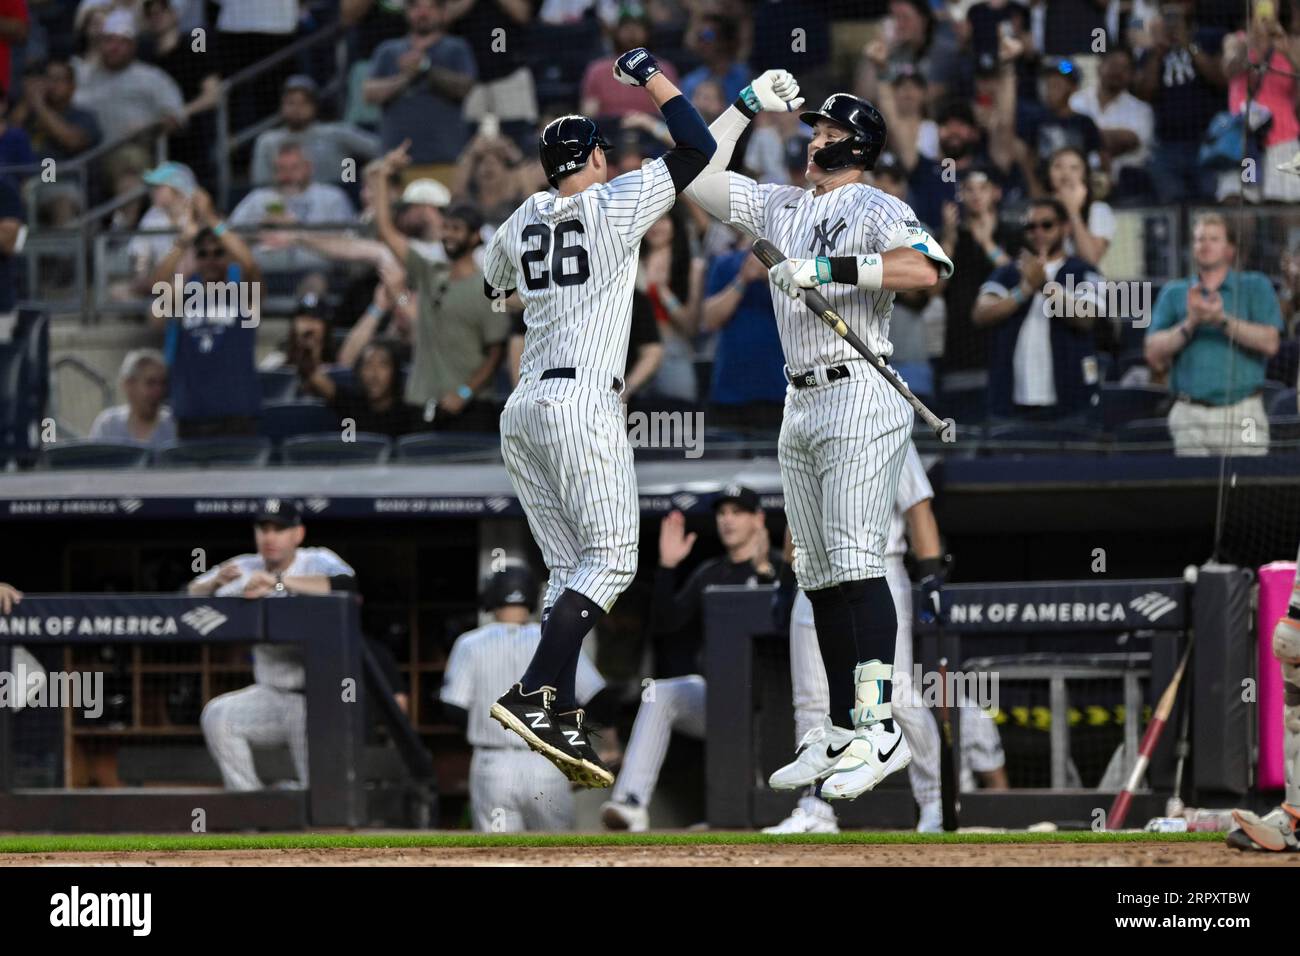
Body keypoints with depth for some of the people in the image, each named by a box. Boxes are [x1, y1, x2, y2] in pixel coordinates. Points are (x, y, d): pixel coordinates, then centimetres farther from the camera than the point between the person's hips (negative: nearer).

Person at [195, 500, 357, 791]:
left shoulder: (317, 563, -8)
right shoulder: (246, 570, 5)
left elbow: (348, 584, -32)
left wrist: (278, 581, -37)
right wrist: (215, 582, -27)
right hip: (270, 697, 4)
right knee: (217, 715, -20)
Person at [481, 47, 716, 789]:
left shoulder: (522, 223, 15)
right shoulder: (616, 204, -2)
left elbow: (493, 287, 34)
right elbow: (698, 146, -2)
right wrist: (654, 79, 9)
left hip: (523, 408, 7)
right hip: (582, 401, -7)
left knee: (572, 568, 8)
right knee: (611, 558, -9)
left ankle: (561, 721, -2)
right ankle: (535, 694, -25)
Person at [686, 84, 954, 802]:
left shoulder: (875, 209, -5)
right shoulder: (784, 207, 18)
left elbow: (926, 268, -23)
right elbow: (702, 178, 22)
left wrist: (832, 269, -26)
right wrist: (748, 106, 19)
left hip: (859, 399, -8)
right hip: (801, 410, 8)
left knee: (854, 562, -17)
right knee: (818, 575, 5)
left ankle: (880, 729, -22)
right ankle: (843, 735, 6)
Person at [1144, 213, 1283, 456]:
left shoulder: (1255, 287, 10)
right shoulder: (1174, 293, 16)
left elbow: (1270, 343, -4)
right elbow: (1154, 356, 5)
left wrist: (1222, 320, -12)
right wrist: (1190, 323, -8)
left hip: (1241, 413, -2)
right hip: (1190, 416, 2)